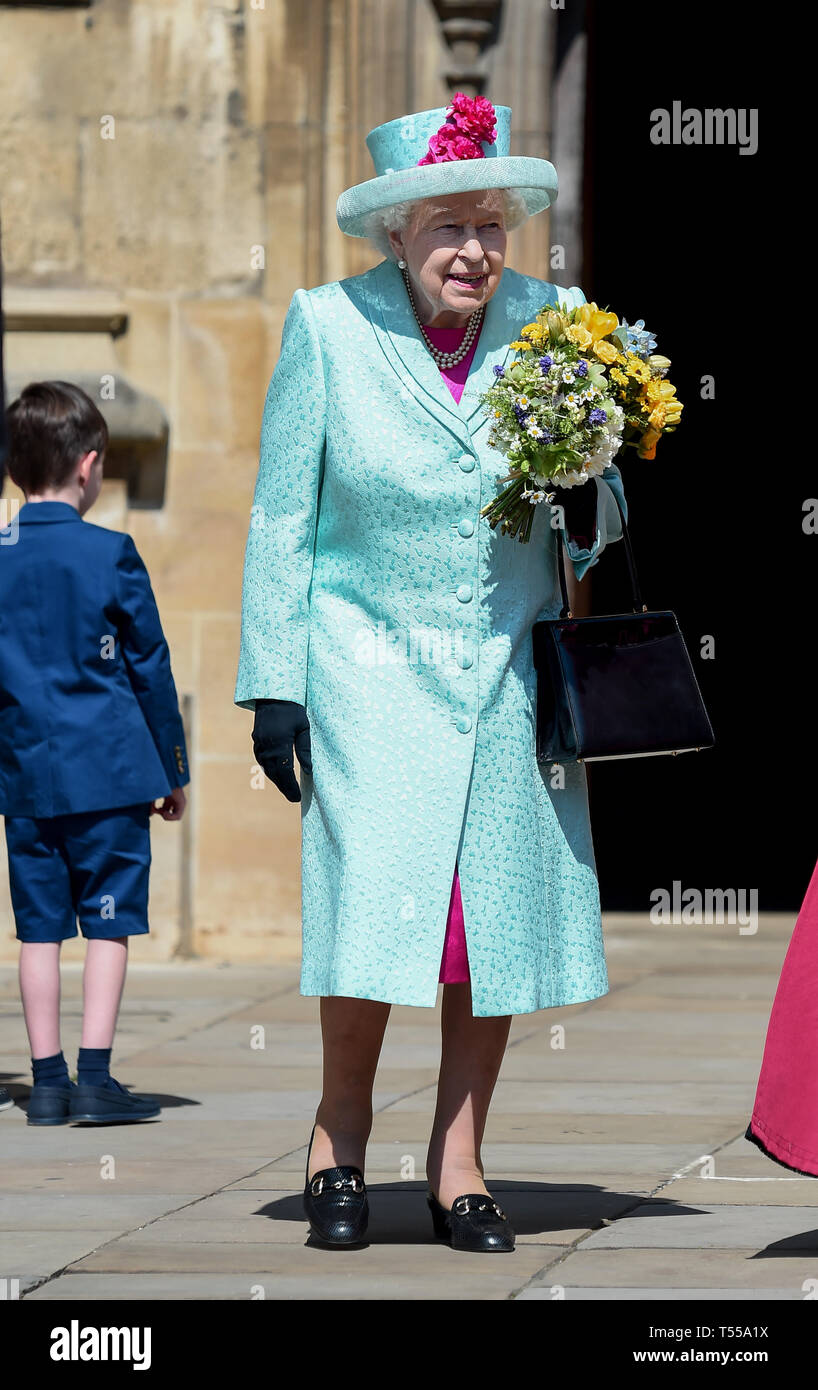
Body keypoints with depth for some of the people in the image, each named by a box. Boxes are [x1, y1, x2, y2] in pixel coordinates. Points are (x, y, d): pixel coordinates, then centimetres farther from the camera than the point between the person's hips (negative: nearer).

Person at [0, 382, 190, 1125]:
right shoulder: (109, 554, -7)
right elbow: (149, 669, -2)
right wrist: (173, 771, 7)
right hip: (108, 770, -4)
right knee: (110, 923, 1)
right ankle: (95, 1077, -4)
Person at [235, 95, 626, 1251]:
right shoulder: (328, 329, -3)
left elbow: (601, 512, 14)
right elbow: (282, 518, 2)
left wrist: (585, 504, -11)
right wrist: (273, 684, -1)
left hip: (510, 676, 3)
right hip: (374, 669, -3)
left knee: (503, 919, 2)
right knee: (372, 915, -12)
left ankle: (458, 1163, 15)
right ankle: (342, 1132, 11)